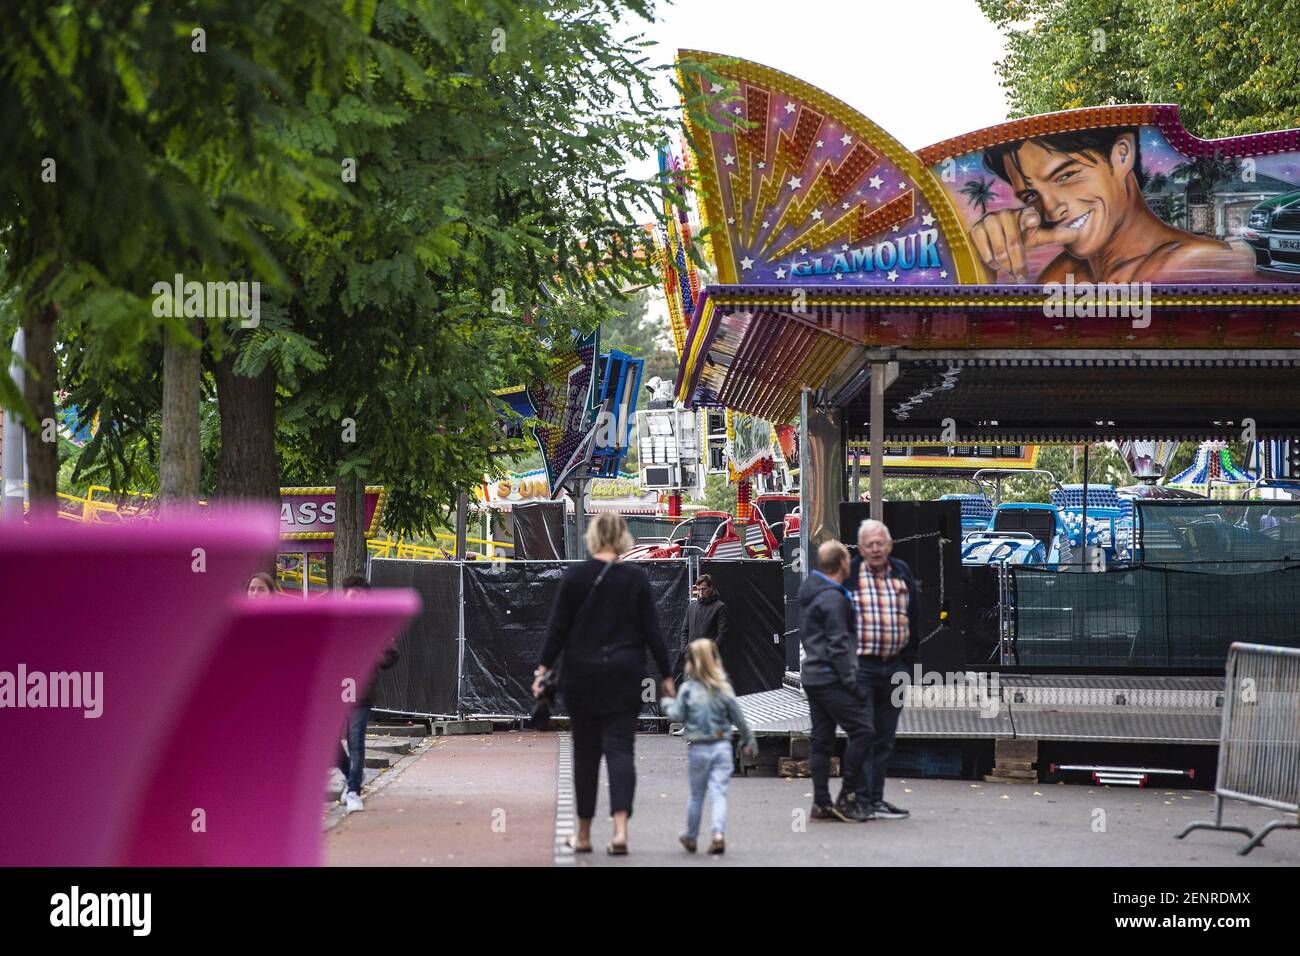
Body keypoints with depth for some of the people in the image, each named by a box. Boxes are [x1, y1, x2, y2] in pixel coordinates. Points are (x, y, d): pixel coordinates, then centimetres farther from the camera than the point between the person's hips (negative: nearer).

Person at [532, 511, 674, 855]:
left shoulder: (574, 576, -4)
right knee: (620, 749, -1)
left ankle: (584, 834, 17)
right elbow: (651, 631, -1)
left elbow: (557, 627, -3)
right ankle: (620, 829, -17)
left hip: (581, 675, 0)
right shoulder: (636, 578, -3)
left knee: (585, 752, 10)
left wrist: (543, 667, 3)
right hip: (624, 676, 0)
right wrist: (666, 676, 6)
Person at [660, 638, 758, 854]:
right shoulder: (724, 688, -1)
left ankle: (690, 837, 24)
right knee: (719, 793, -2)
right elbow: (737, 717, 4)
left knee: (696, 795, 12)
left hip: (697, 748, -1)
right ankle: (719, 834, -19)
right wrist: (748, 739, 16)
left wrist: (667, 705, 17)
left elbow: (678, 715, -4)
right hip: (722, 745, 1)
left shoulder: (688, 689, -7)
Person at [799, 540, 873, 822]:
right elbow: (838, 645, -18)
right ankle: (847, 797, -10)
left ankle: (821, 803, 10)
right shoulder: (833, 598, -15)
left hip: (812, 678, 10)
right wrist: (851, 682, -16)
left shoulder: (814, 593, 17)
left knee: (821, 740, 10)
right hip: (829, 679, -10)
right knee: (861, 730, -11)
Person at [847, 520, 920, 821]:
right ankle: (861, 798, -9)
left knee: (885, 736, 9)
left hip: (894, 666, 5)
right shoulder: (848, 576, -5)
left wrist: (908, 659, 10)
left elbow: (914, 618, 15)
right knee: (863, 733, -11)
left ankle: (876, 798, 15)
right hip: (861, 664, -5)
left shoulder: (903, 574, 9)